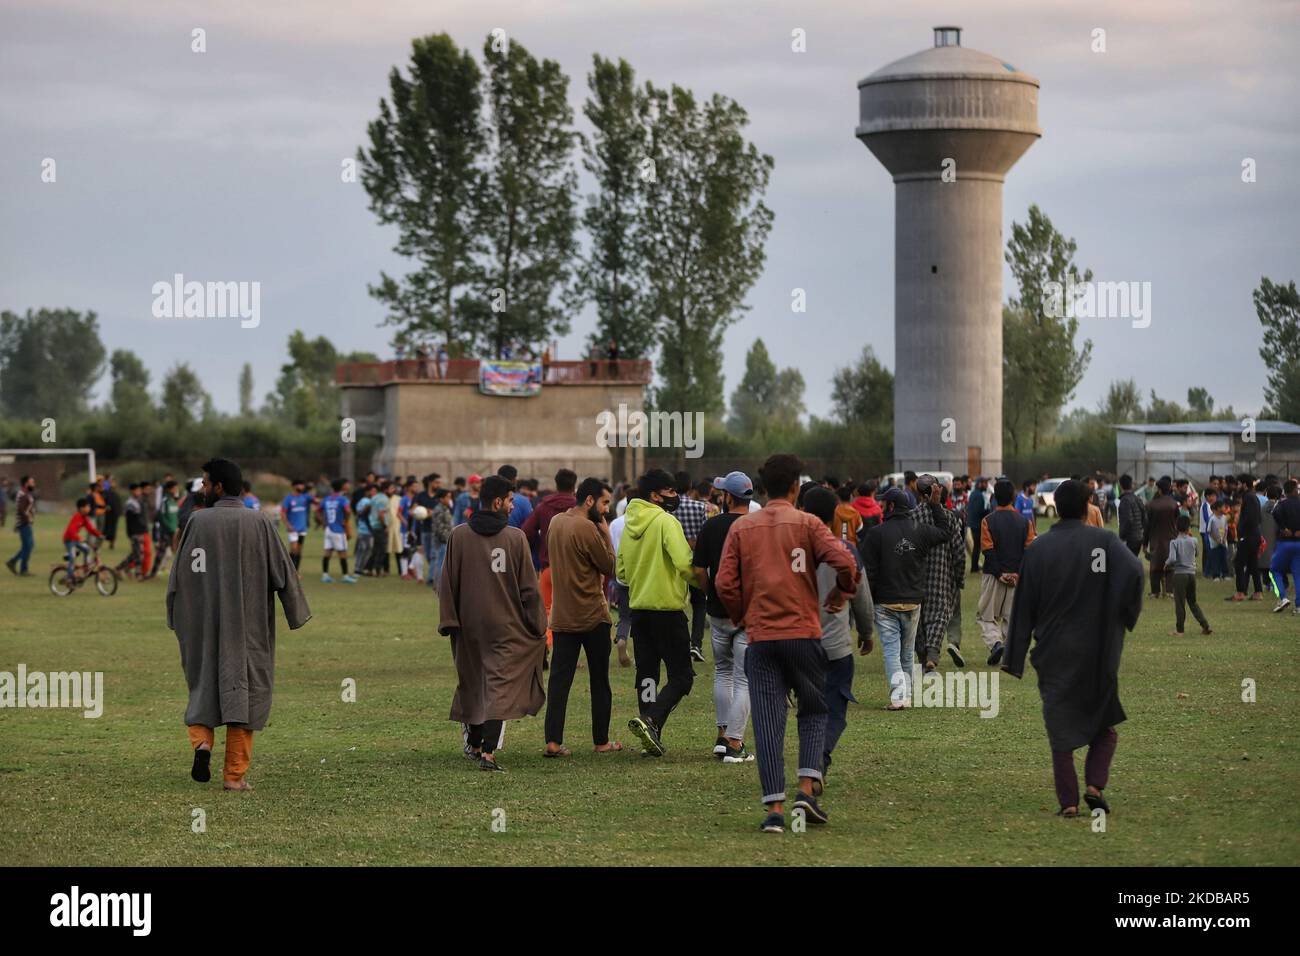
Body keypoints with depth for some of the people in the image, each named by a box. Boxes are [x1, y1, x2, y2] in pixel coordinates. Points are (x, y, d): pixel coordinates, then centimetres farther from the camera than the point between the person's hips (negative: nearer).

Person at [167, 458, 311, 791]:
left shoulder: (198, 522, -5)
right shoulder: (259, 523, -4)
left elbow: (180, 573, -2)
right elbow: (283, 572, -2)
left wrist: (177, 619, 9)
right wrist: (297, 614, 9)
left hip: (203, 623, 0)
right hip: (247, 625, 0)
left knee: (203, 681, 17)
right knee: (244, 688, 4)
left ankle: (201, 739, -8)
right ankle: (235, 773, 2)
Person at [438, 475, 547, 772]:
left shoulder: (458, 535, 0)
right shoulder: (516, 538, -7)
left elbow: (446, 583, 1)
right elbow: (529, 587, -3)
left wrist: (449, 621, 6)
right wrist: (538, 625, 5)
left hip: (468, 625, 3)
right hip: (505, 625, -3)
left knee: (472, 683, 19)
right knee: (500, 686, -4)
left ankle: (473, 744, 32)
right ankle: (488, 751, -17)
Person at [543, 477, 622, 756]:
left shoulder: (555, 523, 7)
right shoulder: (587, 529, -17)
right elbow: (609, 566, -12)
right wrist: (606, 534, -4)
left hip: (561, 616, 6)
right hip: (592, 617, -6)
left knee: (559, 679, 2)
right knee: (599, 681, 7)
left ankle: (553, 741, -7)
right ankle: (601, 741, 12)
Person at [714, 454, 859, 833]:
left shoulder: (741, 528, 5)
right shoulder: (806, 524, -2)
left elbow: (725, 583, 0)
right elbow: (845, 562, -13)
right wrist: (841, 594, 7)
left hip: (760, 637, 1)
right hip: (803, 632, -1)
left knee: (768, 722, 2)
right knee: (814, 712, 15)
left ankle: (774, 808, -5)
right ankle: (807, 790, -1)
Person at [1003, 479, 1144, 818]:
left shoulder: (1038, 548, 0)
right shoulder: (1103, 541, -5)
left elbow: (1023, 605, 1)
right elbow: (1133, 570, -24)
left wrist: (1014, 658, 5)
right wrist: (1128, 614, -8)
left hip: (1053, 653, 1)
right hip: (1098, 651, -1)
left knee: (1061, 728, 6)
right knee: (1104, 726, 16)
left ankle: (1069, 801, -1)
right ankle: (1095, 786, -2)